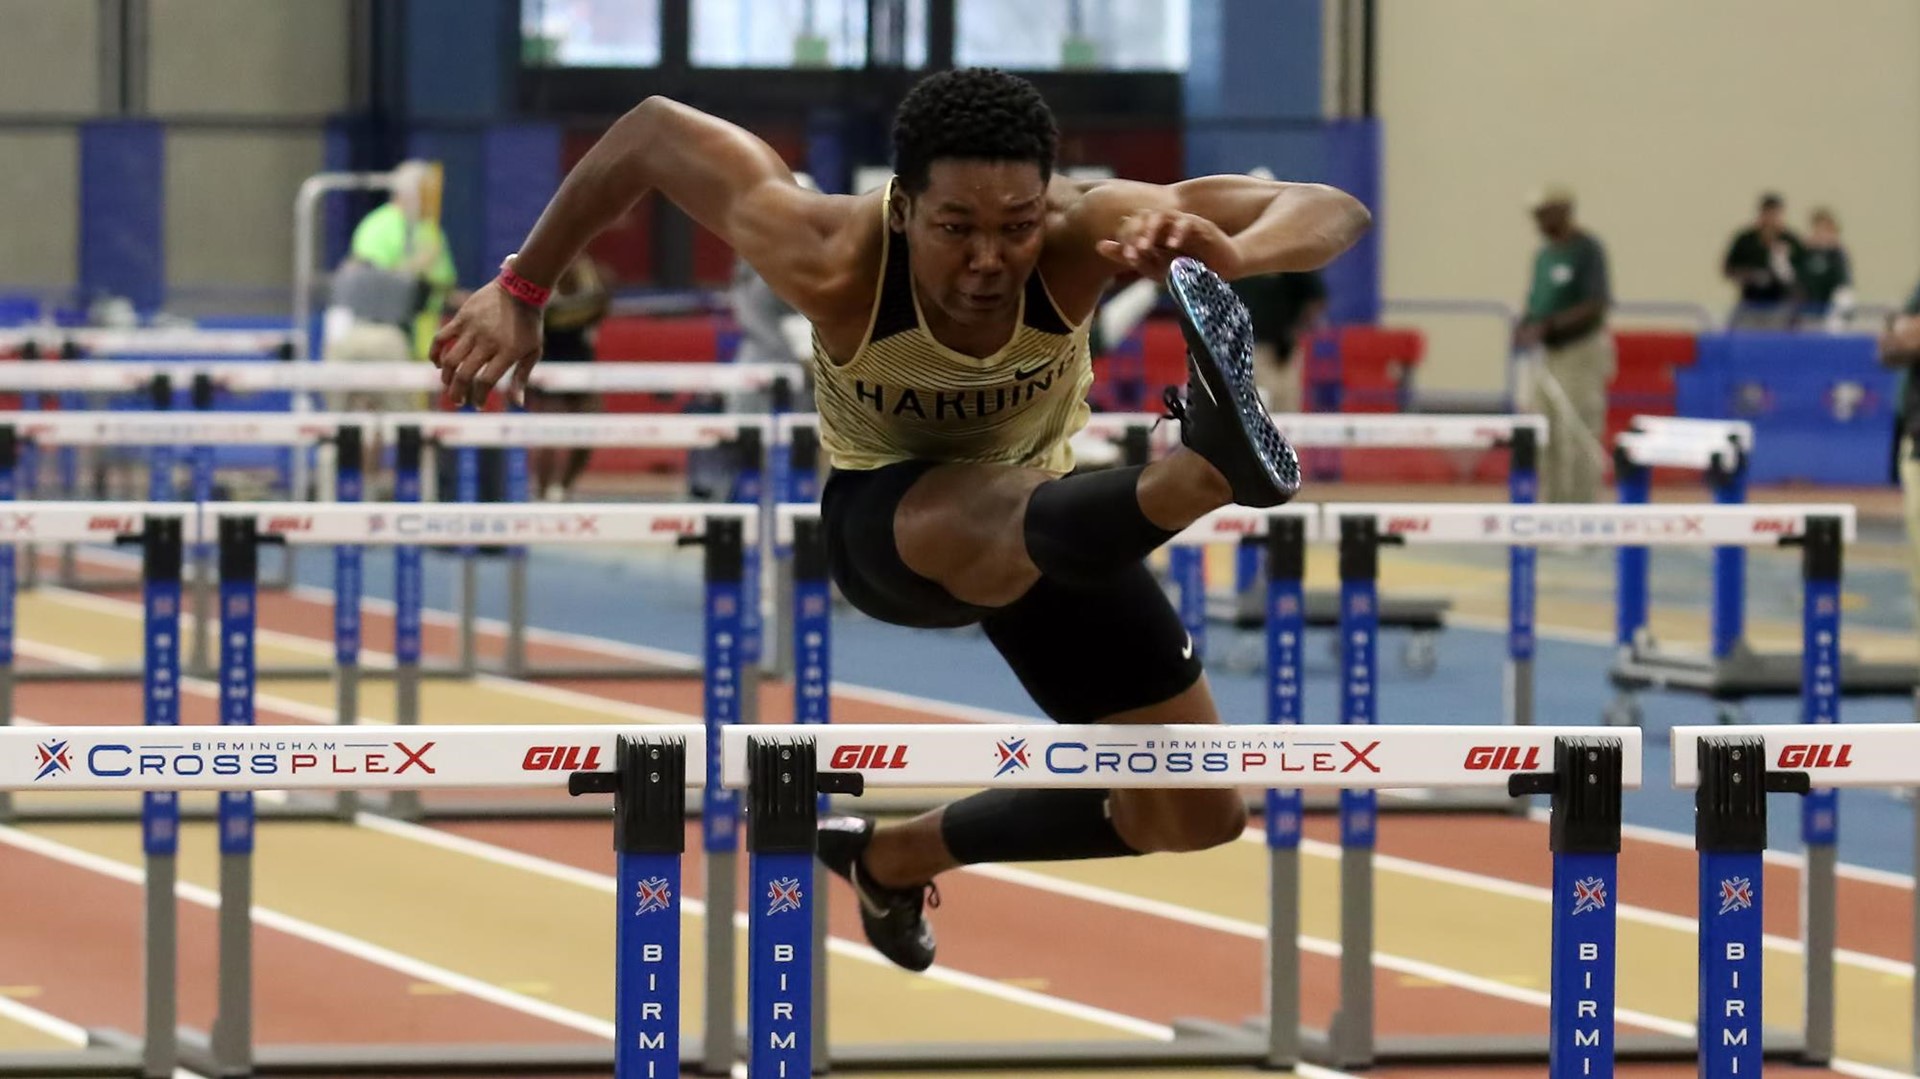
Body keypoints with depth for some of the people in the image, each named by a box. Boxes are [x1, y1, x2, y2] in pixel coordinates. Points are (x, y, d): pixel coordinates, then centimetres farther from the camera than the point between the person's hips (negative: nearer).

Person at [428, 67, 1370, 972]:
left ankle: (897, 856, 24)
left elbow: (1335, 215, -38)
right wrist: (520, 290, -11)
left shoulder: (1085, 233, -34)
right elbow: (654, 131, -20)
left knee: (1196, 816, 7)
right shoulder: (833, 261, -35)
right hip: (884, 517, -4)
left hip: (1056, 525, 4)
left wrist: (1226, 255, -60)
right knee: (1007, 524, -43)